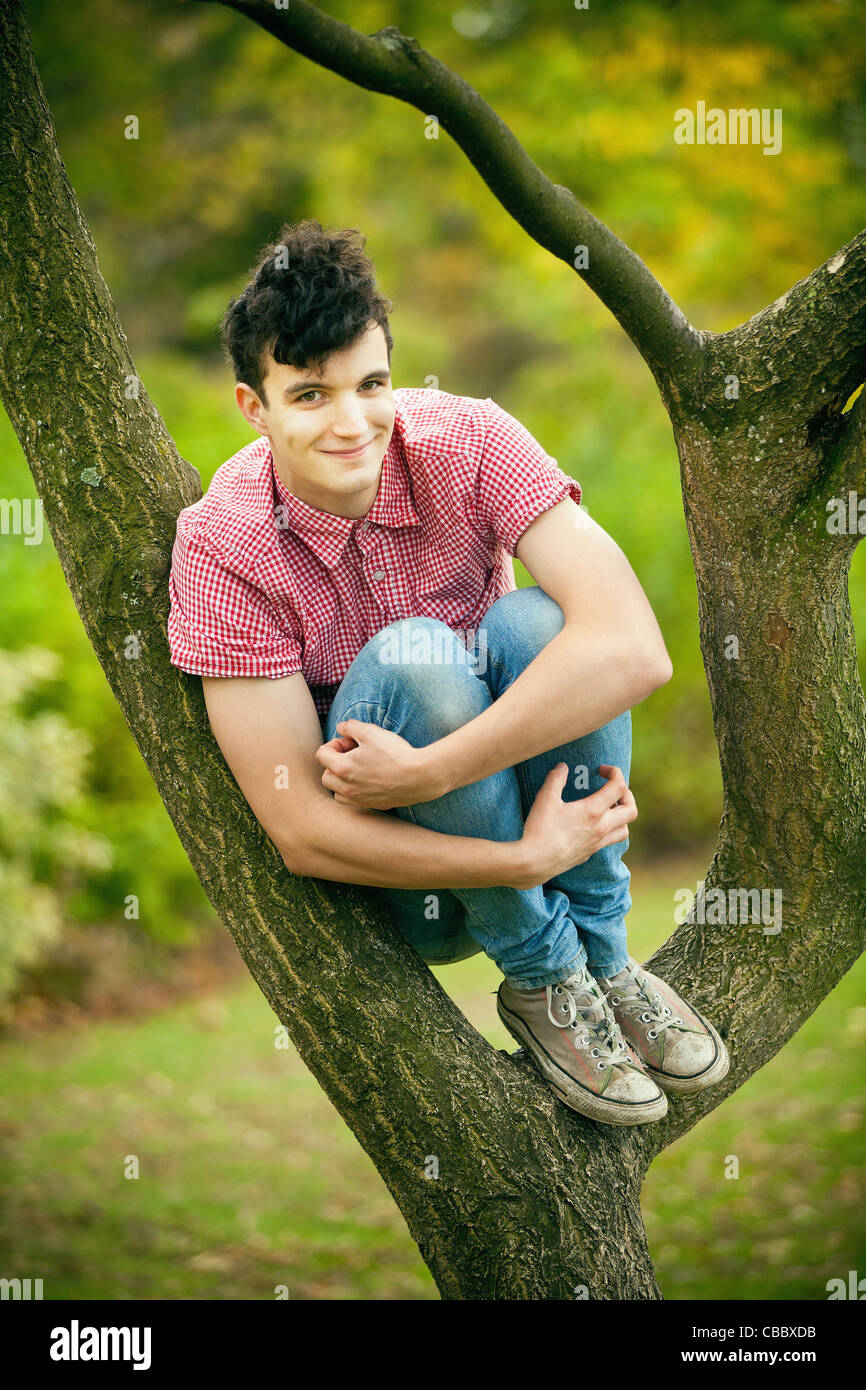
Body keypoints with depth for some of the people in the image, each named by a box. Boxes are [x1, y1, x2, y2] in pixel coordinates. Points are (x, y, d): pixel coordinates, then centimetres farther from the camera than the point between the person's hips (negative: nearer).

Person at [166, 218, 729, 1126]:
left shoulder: (468, 444, -17)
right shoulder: (222, 547, -20)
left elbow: (634, 649, -31)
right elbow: (299, 833, -22)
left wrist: (428, 772, -36)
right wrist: (526, 858, -31)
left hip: (513, 784, 2)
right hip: (374, 855, -2)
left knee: (537, 619, -28)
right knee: (413, 651, -31)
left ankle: (600, 954, -13)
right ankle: (541, 977, -16)